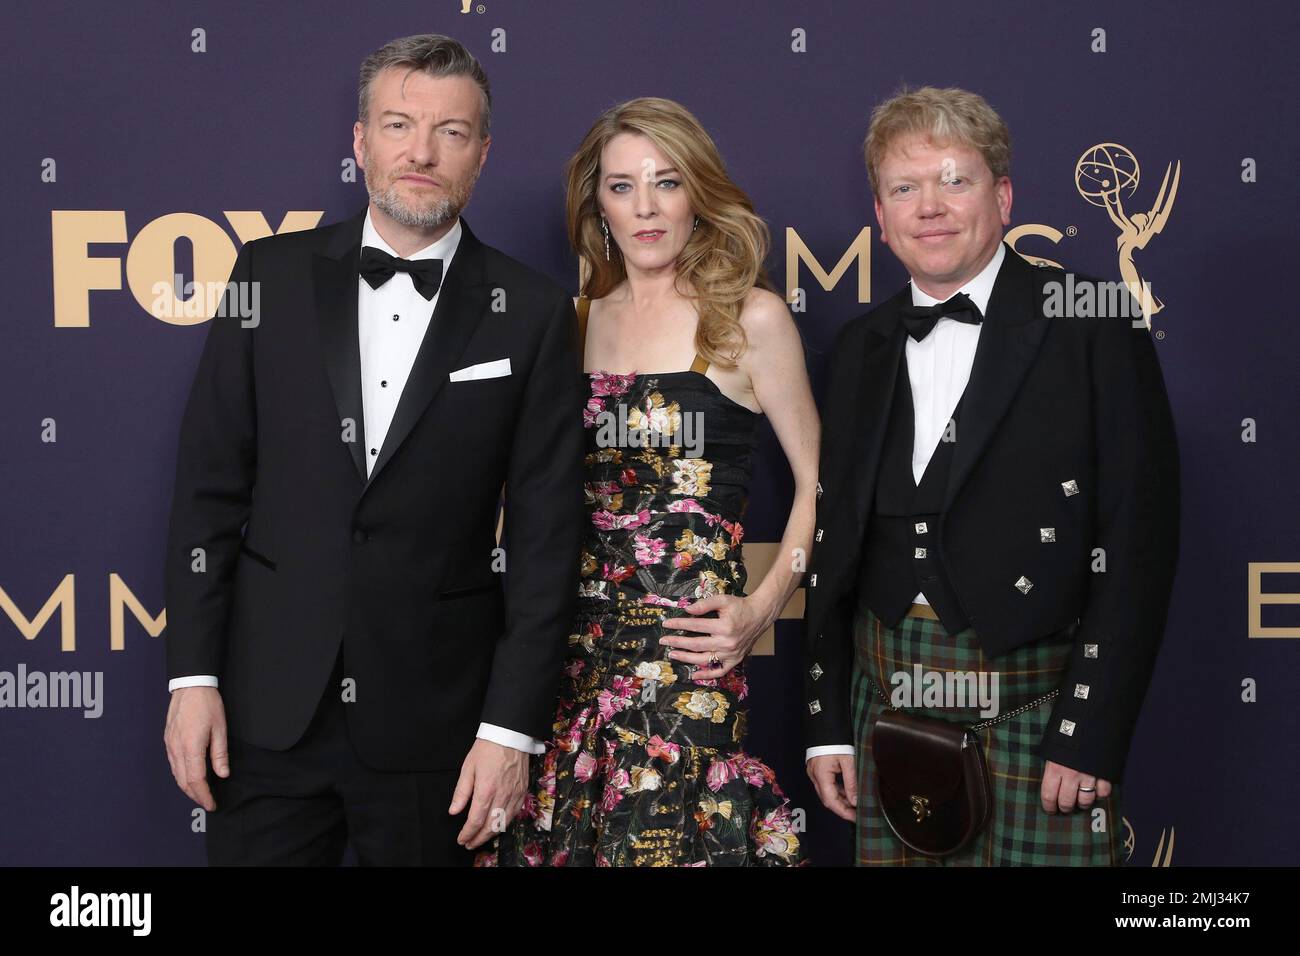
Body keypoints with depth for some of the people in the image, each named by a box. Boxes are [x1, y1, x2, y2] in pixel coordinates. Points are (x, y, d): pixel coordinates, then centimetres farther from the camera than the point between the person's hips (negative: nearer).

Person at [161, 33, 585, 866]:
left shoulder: (532, 314, -2)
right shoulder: (274, 274, 3)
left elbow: (546, 535, -3)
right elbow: (210, 485, 3)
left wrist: (513, 727, -7)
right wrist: (193, 676, -2)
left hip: (434, 719, -1)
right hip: (271, 705, 1)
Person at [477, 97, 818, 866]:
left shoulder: (751, 318, -1)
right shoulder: (581, 319, 11)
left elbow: (818, 482, 2)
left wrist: (764, 607, -8)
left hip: (686, 643, -4)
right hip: (579, 630, 4)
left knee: (665, 832, -6)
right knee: (555, 835, 4)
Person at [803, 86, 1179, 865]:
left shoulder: (1096, 328, -5)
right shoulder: (861, 347, 10)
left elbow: (1139, 543, -9)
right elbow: (835, 542, 12)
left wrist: (1091, 737, -13)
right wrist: (827, 723, 8)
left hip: (1036, 707, -4)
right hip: (887, 703, 4)